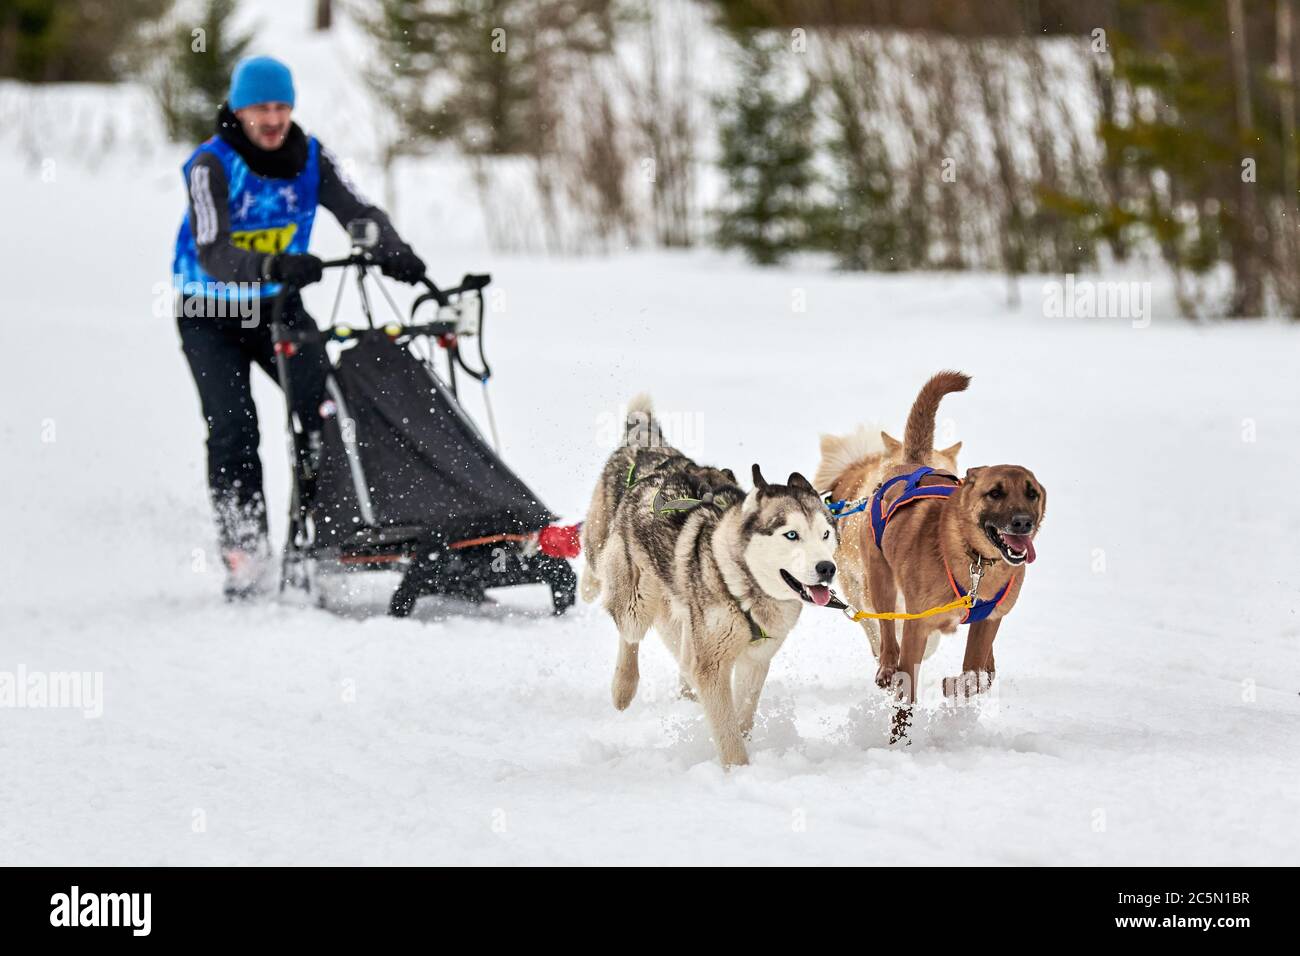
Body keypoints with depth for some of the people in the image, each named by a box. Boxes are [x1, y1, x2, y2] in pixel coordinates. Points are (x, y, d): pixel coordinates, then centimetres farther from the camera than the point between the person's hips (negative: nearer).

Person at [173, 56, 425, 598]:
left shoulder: (310, 159, -6)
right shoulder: (211, 166, -21)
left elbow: (358, 212, -15)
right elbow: (214, 255, -32)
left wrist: (391, 250, -37)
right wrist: (277, 265, -50)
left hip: (277, 306, 4)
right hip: (210, 313, -4)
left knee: (324, 400, -16)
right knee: (233, 428, -15)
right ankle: (244, 554, -12)